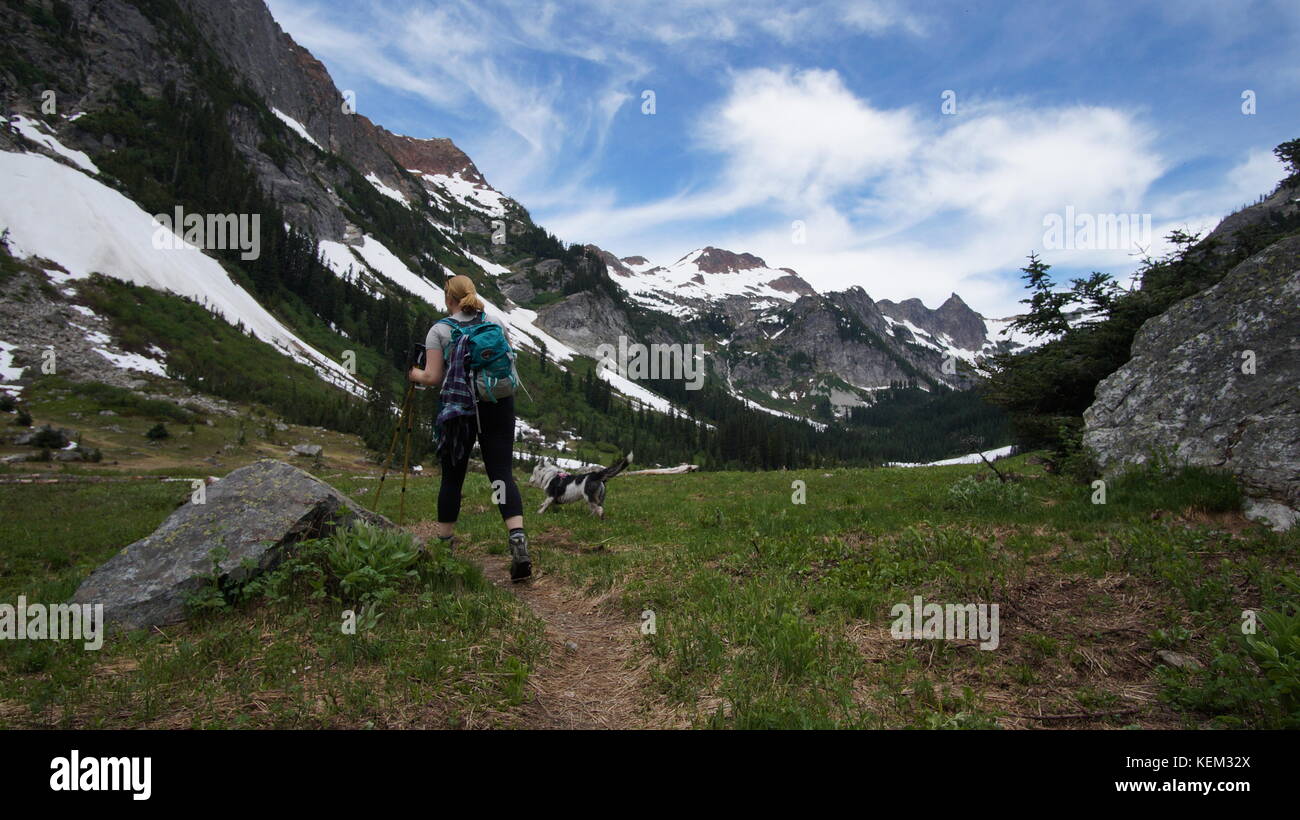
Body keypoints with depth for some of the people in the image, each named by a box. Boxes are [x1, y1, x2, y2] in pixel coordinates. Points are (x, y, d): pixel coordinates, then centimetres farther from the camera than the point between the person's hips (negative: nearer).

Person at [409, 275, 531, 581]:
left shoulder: (439, 330, -3)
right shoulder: (496, 324, 7)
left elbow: (433, 377, -6)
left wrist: (414, 374, 14)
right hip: (498, 404, 2)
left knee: (452, 477, 10)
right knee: (502, 472, 0)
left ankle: (444, 546, 22)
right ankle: (518, 541, -17)